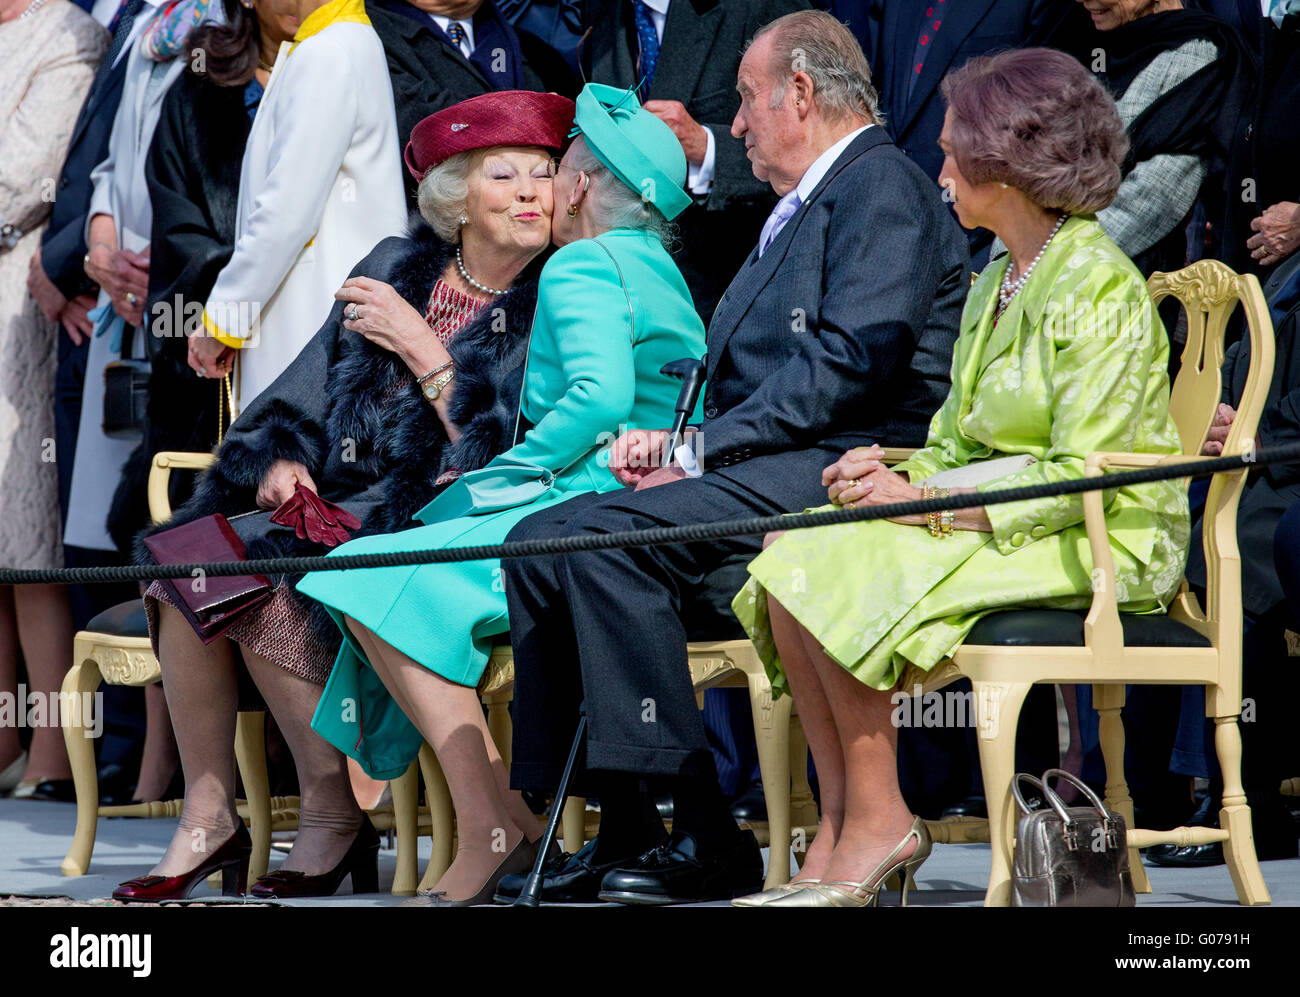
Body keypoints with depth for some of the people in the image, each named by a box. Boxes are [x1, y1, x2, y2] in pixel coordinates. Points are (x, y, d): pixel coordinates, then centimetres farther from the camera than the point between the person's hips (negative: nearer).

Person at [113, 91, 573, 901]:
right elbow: (304, 396, 19)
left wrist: (420, 347, -9)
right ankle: (209, 809, -12)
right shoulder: (394, 271, 14)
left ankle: (335, 810, -16)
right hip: (335, 505, 6)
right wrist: (283, 461, -2)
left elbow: (504, 457, -11)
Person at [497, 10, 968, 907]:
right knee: (541, 540, -4)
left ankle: (705, 837, -27)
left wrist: (701, 447, -16)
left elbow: (852, 359, -18)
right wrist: (675, 444, 4)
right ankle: (623, 830, -9)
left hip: (838, 471, -10)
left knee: (605, 539, -28)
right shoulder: (804, 209, 28)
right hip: (773, 473, 10)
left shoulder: (883, 186, -5)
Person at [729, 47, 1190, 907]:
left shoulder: (1098, 285, -12)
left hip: (1101, 544, -9)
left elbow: (1084, 477, -19)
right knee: (791, 558, -10)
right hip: (1001, 526, 9)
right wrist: (892, 471, -4)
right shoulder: (997, 285, 17)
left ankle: (881, 821, -15)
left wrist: (924, 503, -18)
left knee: (843, 570, -25)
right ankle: (841, 826, -12)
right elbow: (957, 447, 19)